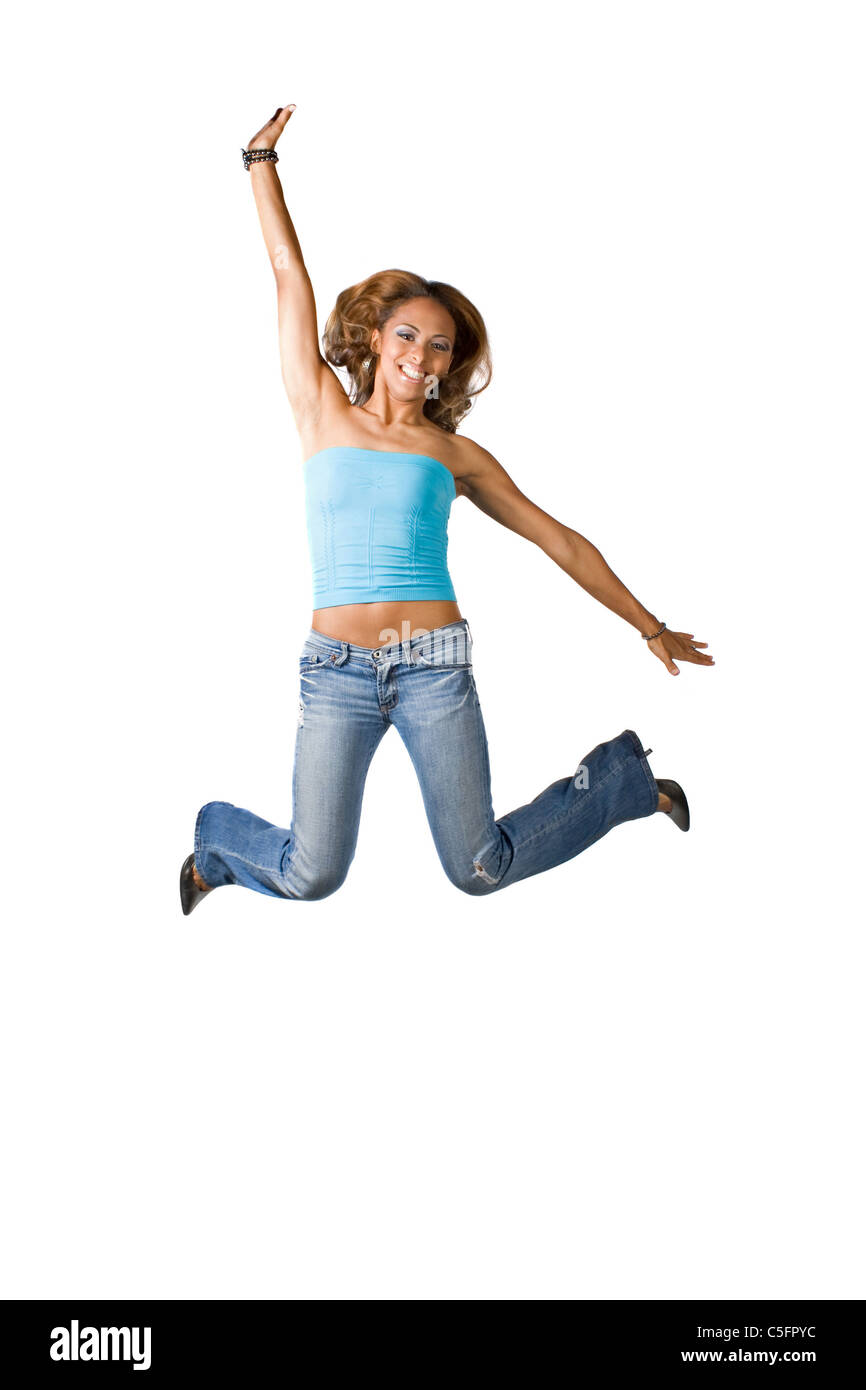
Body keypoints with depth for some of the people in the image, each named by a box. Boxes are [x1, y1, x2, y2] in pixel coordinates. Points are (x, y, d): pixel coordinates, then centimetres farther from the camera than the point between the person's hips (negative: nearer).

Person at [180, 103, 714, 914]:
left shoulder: (455, 454, 8)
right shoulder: (323, 414, 8)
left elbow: (560, 542, 11)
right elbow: (290, 275, 8)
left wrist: (652, 629, 13)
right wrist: (261, 160, 11)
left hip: (433, 664, 0)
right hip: (336, 667, 0)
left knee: (479, 871, 3)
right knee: (312, 877, -7)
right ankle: (216, 836, 28)